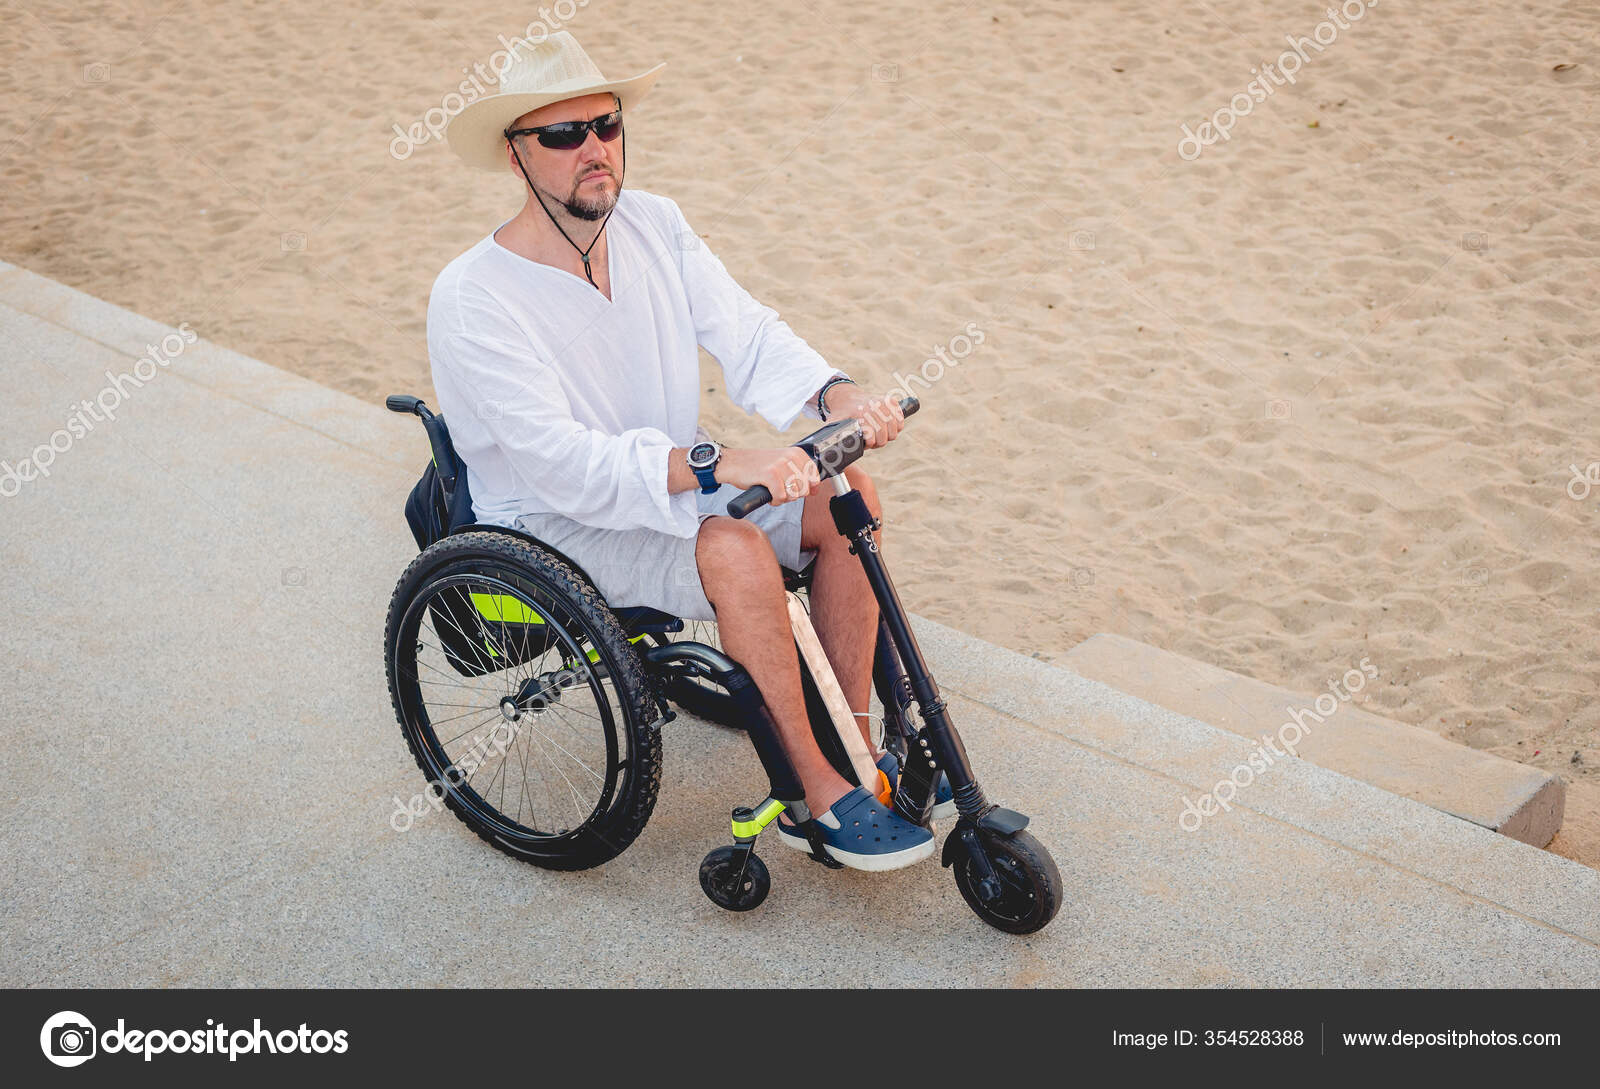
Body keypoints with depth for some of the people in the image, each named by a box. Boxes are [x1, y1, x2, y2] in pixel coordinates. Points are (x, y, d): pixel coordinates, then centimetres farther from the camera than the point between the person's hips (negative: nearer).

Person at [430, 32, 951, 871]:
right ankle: (821, 799, -17)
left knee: (846, 499, -10)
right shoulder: (471, 299, -23)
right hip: (551, 523, -7)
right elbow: (562, 463, -31)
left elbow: (747, 336, -6)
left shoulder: (653, 225, -2)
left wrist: (837, 396, -27)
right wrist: (715, 465, -42)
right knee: (736, 550, -32)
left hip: (669, 478, 7)